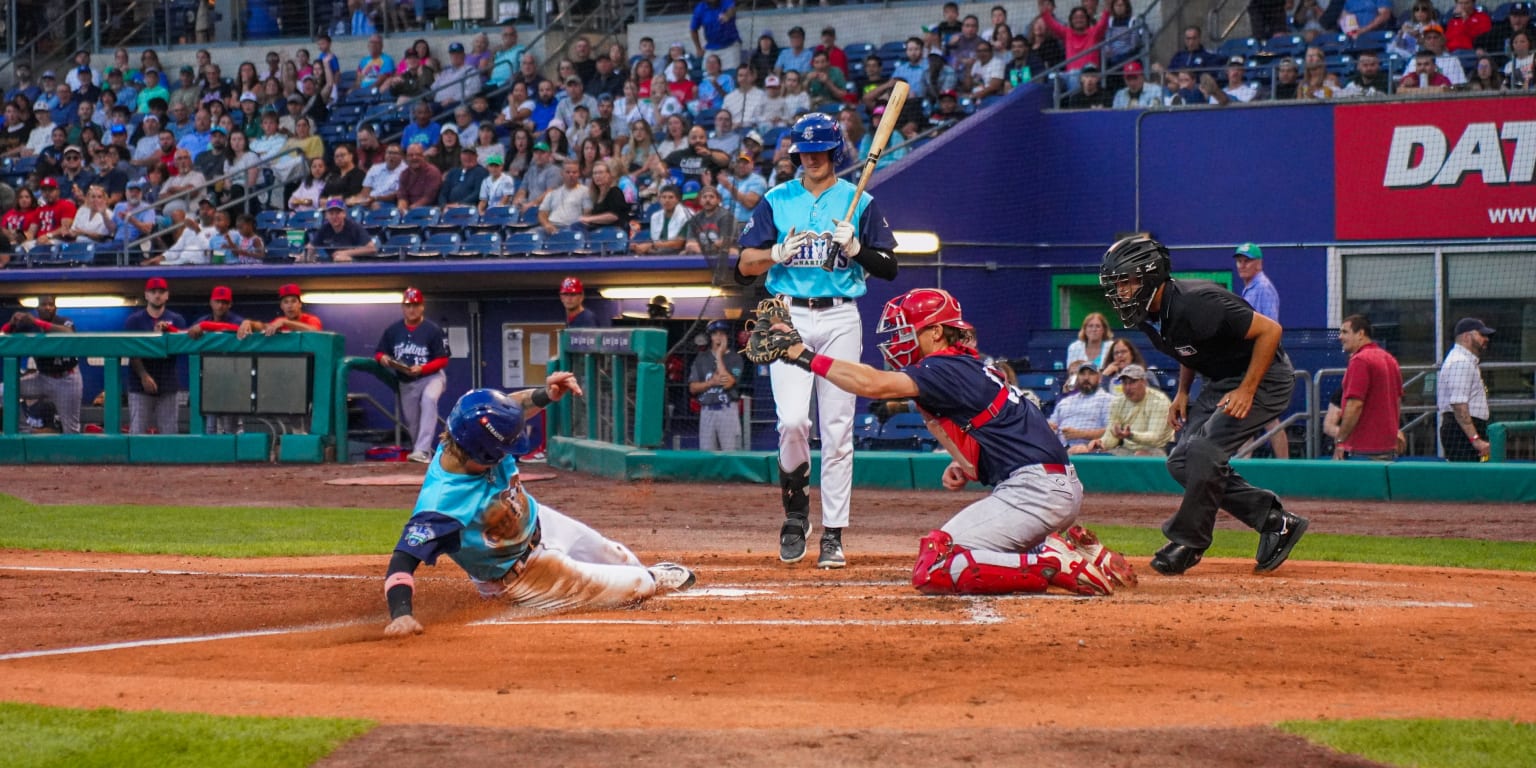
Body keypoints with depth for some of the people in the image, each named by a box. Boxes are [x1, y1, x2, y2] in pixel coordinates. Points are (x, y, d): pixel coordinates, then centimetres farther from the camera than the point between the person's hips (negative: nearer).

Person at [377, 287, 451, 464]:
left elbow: (443, 360, -11)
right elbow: (379, 352, 9)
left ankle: (423, 451, -42)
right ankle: (418, 451, 34)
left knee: (428, 399, -34)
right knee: (411, 421, 10)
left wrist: (422, 369, -26)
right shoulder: (393, 330, -1)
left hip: (431, 376, -5)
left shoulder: (433, 330, -12)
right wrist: (382, 358, -16)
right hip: (406, 382, 5)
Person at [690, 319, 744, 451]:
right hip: (707, 411, 3)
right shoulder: (701, 358, 12)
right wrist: (712, 382, -9)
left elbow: (728, 383, -13)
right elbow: (693, 388, 7)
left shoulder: (735, 358, 3)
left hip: (727, 410, -3)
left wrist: (719, 357, -8)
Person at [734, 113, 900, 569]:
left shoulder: (859, 203, 7)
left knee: (837, 428, -3)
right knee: (792, 420, -15)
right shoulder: (776, 201, 8)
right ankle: (795, 510, 8)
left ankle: (833, 534, 1)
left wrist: (855, 247, -14)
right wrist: (780, 251, -15)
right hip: (789, 317, 0)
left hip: (840, 320, 0)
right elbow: (744, 266, 4)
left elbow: (888, 269, 4)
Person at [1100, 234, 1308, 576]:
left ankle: (1188, 542, -9)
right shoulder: (1147, 315, -3)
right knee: (1182, 461, 1)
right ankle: (1275, 521, 9)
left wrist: (1246, 390, -26)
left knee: (1205, 449, -25)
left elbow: (1270, 330, -27)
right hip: (1219, 382, 10)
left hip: (1264, 377, -10)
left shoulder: (1196, 304, -30)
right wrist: (1182, 392, 5)